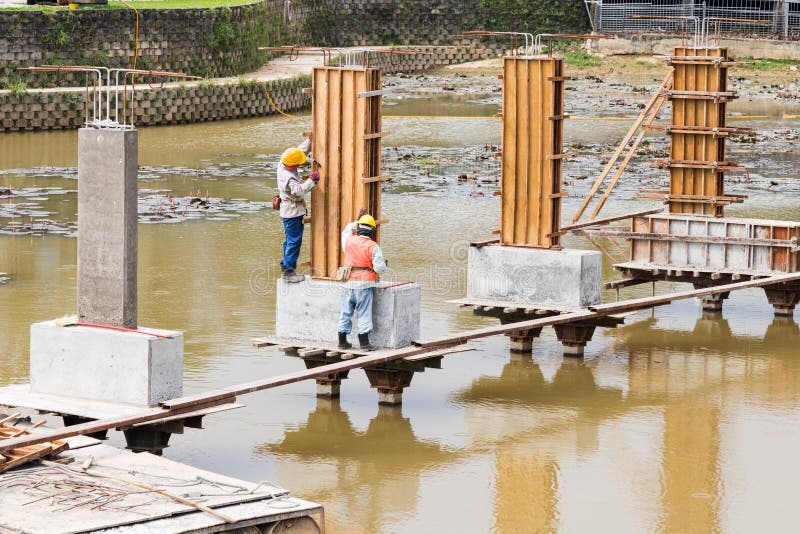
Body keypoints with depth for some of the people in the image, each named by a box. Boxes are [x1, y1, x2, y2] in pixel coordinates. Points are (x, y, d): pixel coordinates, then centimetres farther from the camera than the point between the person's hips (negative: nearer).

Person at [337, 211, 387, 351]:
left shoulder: (349, 240, 2)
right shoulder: (373, 246, -10)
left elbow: (346, 232, 29)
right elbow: (380, 268, -12)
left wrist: (356, 221, 34)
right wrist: (383, 265, 11)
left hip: (348, 283, 4)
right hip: (364, 284, -4)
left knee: (346, 312, 13)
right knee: (364, 313, 0)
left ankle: (342, 340, 18)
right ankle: (364, 342, -3)